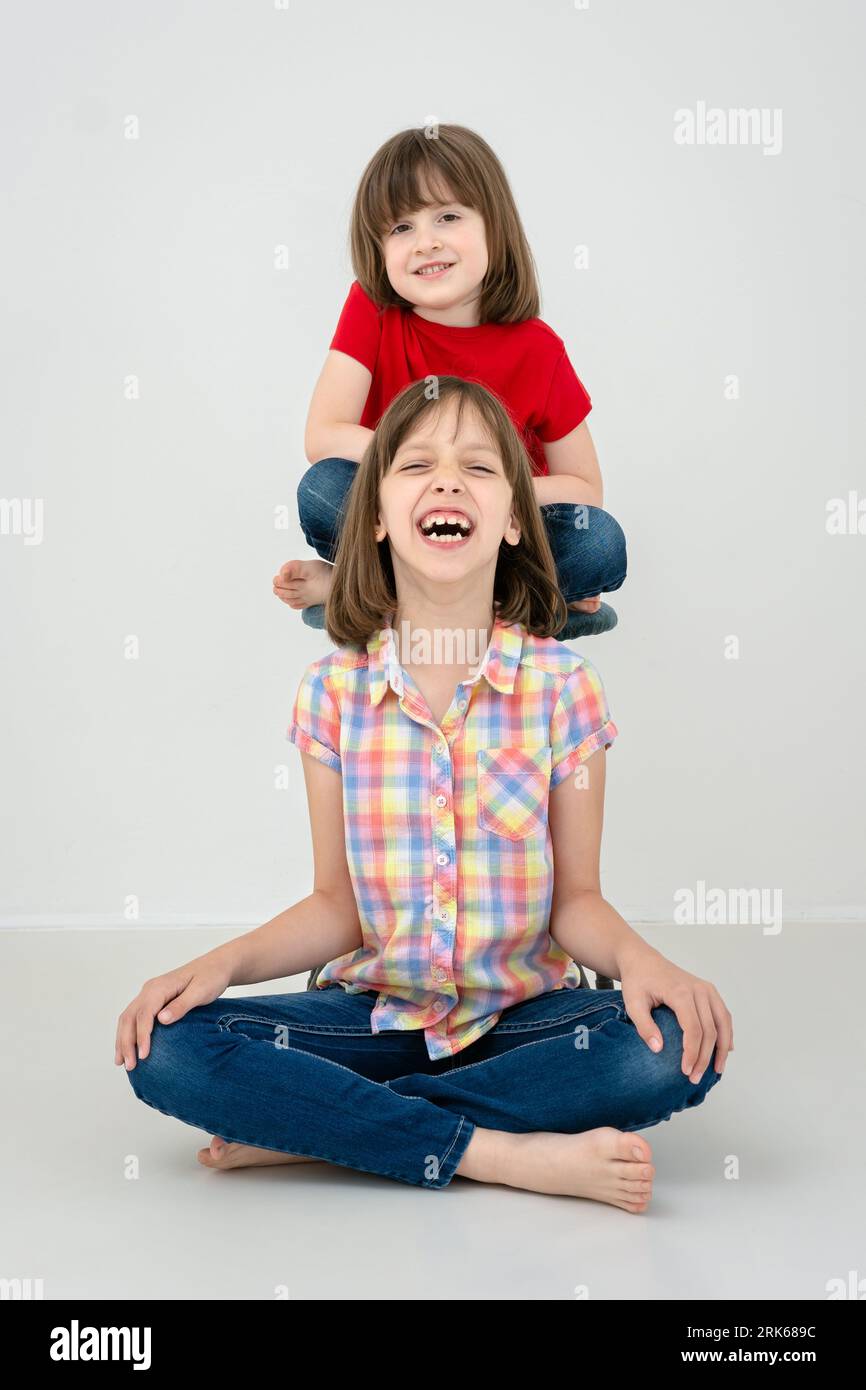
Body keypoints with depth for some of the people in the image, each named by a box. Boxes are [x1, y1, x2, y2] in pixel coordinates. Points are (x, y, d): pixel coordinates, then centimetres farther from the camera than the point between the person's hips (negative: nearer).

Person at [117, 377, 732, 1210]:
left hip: (521, 1015, 0)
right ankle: (514, 1155, -21)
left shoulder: (561, 685, -5)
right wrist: (224, 962, -14)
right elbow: (336, 907, 2)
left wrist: (635, 955, -23)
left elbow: (574, 899, -2)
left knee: (680, 1049, -30)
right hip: (375, 1010, 1)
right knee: (167, 1051, -23)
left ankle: (308, 1126, -20)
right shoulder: (333, 689, -2)